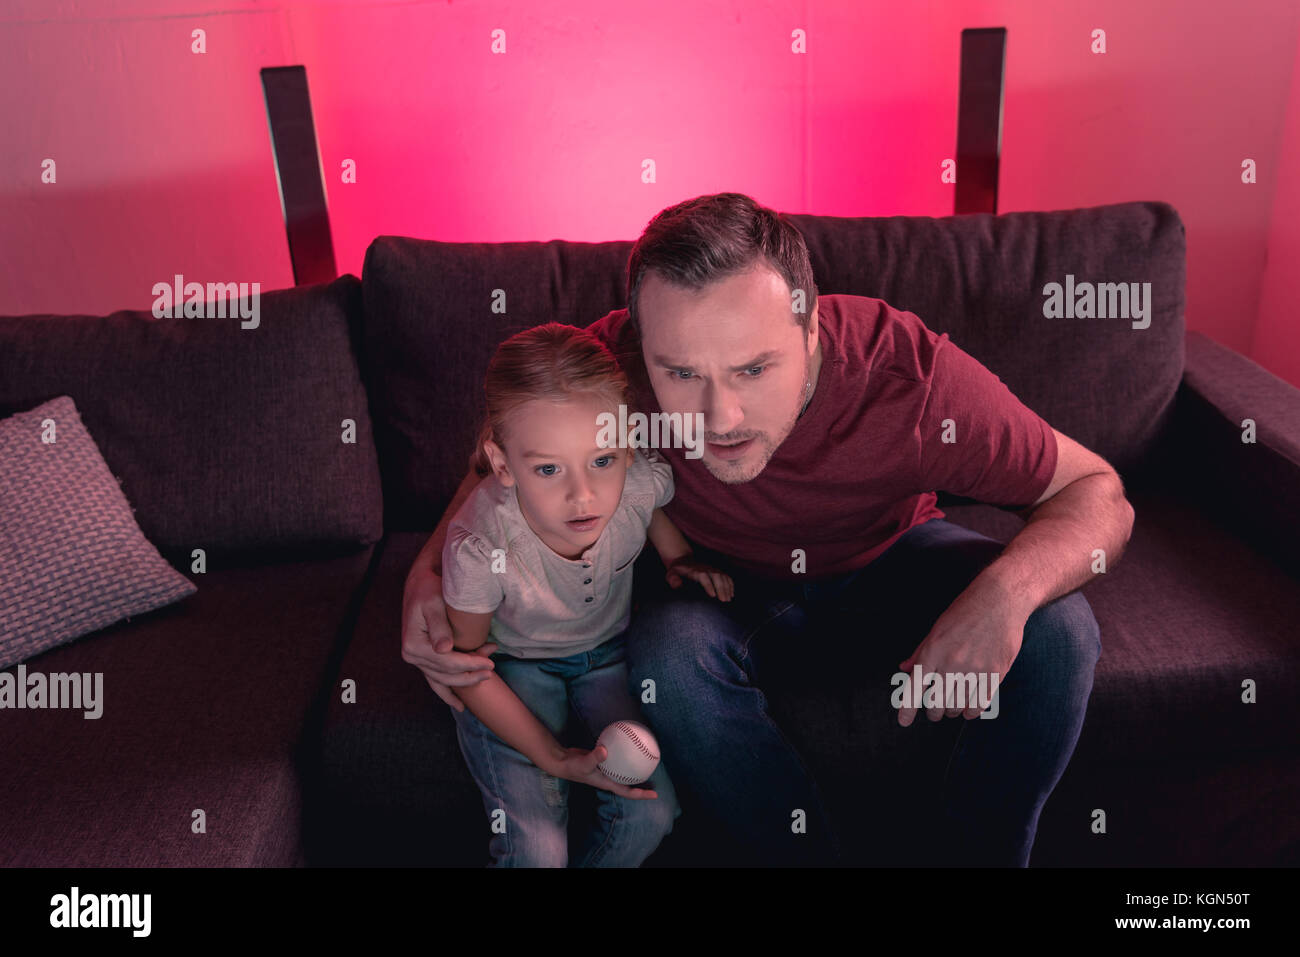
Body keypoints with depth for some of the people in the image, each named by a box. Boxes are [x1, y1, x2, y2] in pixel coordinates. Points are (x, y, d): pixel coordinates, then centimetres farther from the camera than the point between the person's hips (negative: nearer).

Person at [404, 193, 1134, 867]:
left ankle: (974, 855, 0)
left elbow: (1098, 493, -21)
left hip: (886, 565, 0)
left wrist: (1010, 586, -44)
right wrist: (431, 572, -27)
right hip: (726, 584, 0)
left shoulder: (909, 375, -33)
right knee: (669, 648, -33)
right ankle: (814, 857, -8)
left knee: (1055, 629, -24)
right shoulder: (611, 365, -30)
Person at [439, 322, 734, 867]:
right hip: (513, 664, -3)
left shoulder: (643, 480, -27)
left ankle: (600, 863, 23)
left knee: (651, 815, -8)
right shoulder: (480, 550, -35)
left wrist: (678, 559, -7)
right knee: (538, 850, -14)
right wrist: (552, 757, -16)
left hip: (607, 647, 3)